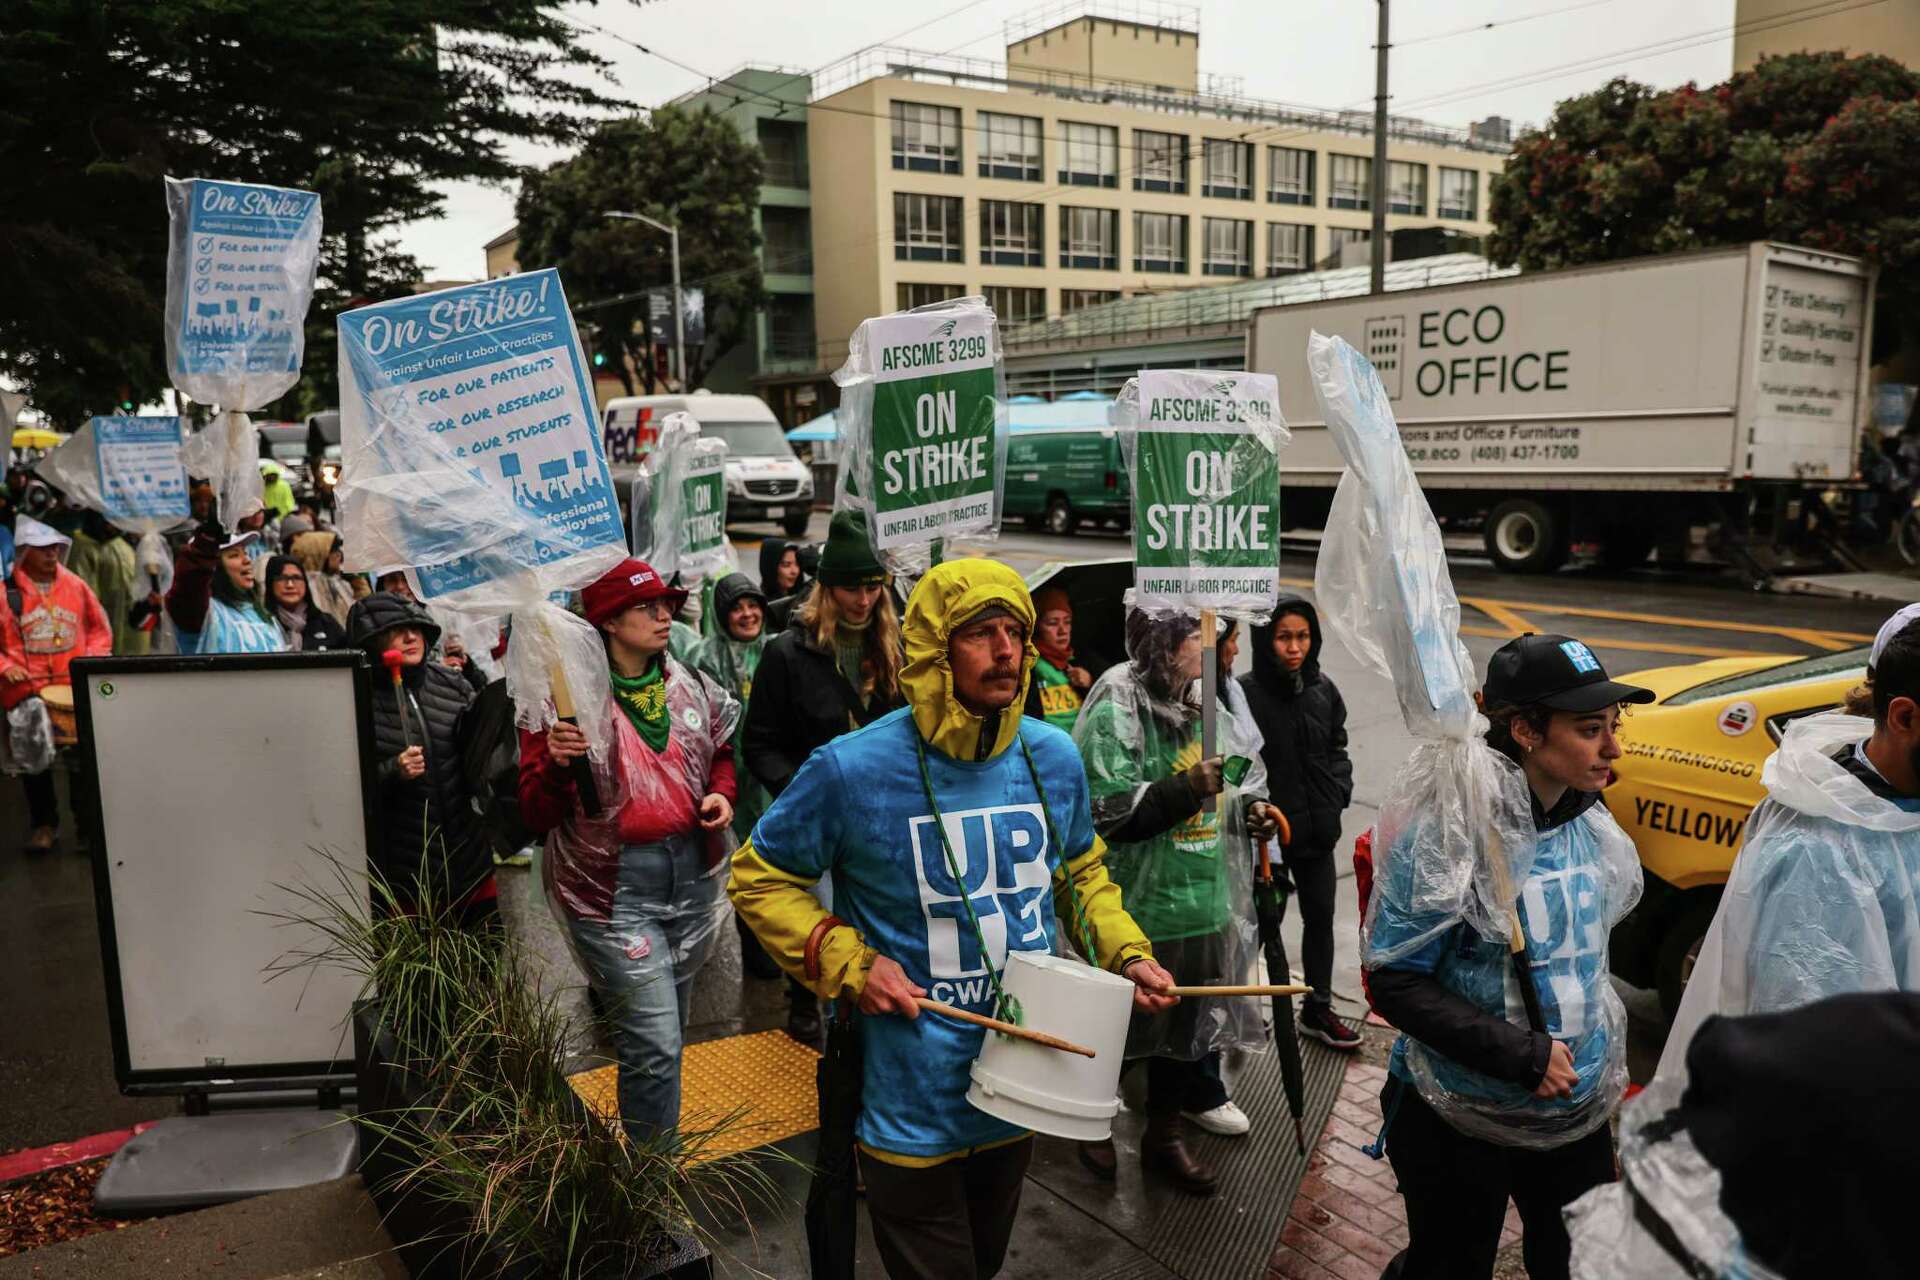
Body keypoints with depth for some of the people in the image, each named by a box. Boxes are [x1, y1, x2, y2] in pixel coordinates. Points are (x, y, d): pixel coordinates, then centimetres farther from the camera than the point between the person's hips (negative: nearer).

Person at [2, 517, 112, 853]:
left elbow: (100, 629, 13)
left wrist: (93, 659, -2)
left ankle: (90, 824, 8)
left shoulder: (75, 585, 5)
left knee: (84, 760, -1)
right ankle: (43, 823, 25)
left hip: (76, 690, 1)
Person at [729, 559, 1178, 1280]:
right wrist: (849, 962, -19)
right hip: (912, 1106, -5)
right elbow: (760, 878, -7)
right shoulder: (852, 769, -20)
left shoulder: (1054, 757, -5)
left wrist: (1127, 954, -3)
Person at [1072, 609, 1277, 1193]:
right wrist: (1186, 788, -28)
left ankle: (1164, 1134, 38)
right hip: (1137, 904, -7)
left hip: (1201, 898, 7)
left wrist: (1248, 809, 3)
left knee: (1184, 1020, 19)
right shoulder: (1116, 710, -17)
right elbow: (1106, 810, -22)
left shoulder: (1203, 705, 8)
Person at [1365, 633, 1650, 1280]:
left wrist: (1600, 1062, 15)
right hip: (1461, 1123, -6)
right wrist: (1522, 1055, -23)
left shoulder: (1594, 827, -2)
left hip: (1580, 1113, 6)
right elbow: (1394, 980, -20)